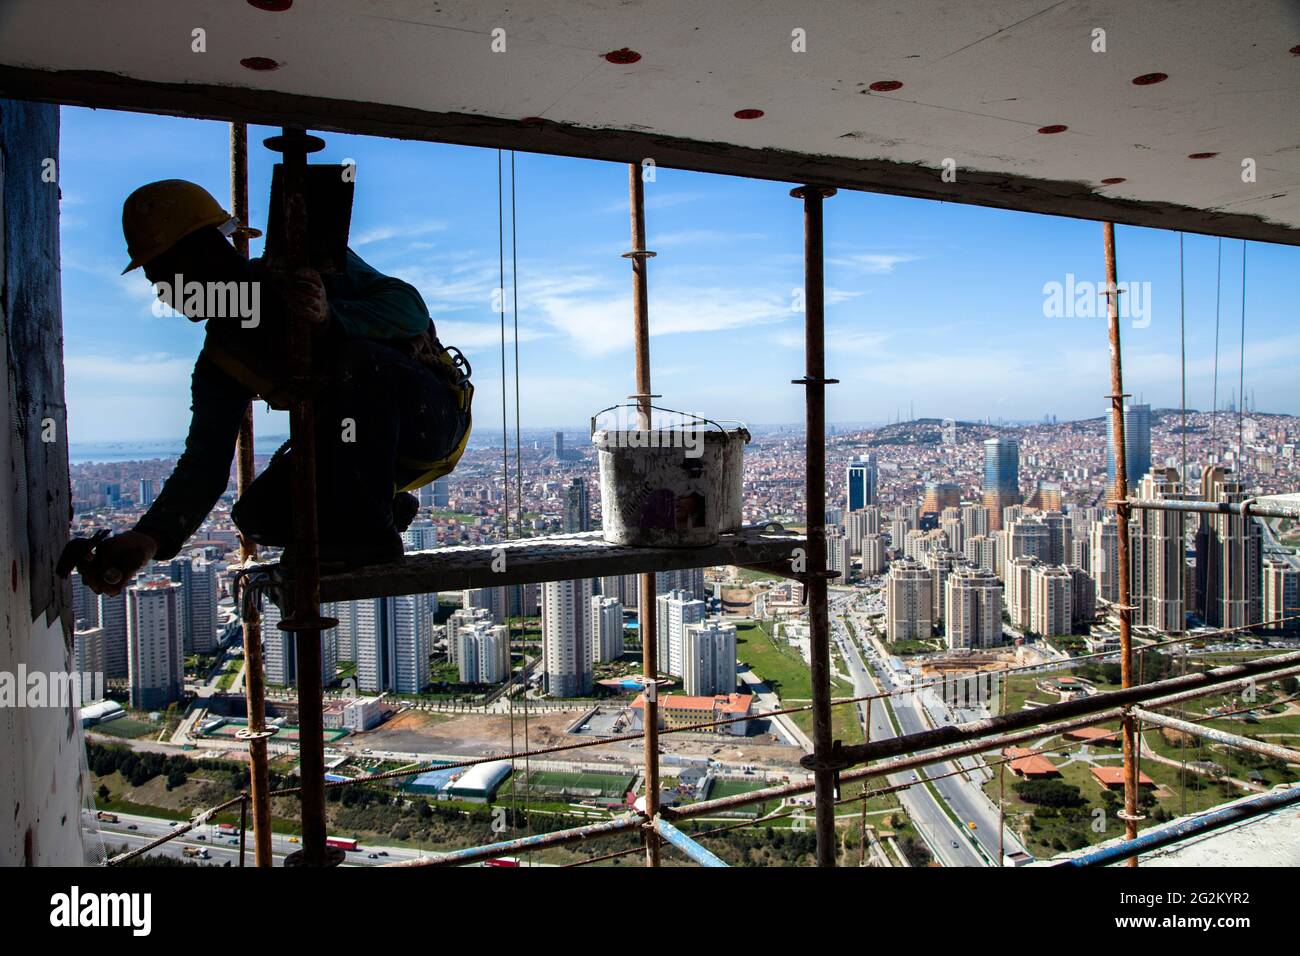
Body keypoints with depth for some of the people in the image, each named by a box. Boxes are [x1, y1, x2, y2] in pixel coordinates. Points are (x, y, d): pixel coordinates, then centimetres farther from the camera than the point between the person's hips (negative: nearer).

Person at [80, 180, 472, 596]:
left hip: (433, 411, -5)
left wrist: (331, 320, -39)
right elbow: (205, 462, -7)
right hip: (367, 445, 6)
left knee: (358, 358, -36)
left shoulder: (307, 265, -11)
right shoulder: (220, 360, 3)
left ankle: (365, 529, -27)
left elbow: (411, 308, -20)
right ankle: (384, 506, 8)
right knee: (259, 514, -13)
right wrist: (150, 536, -25)